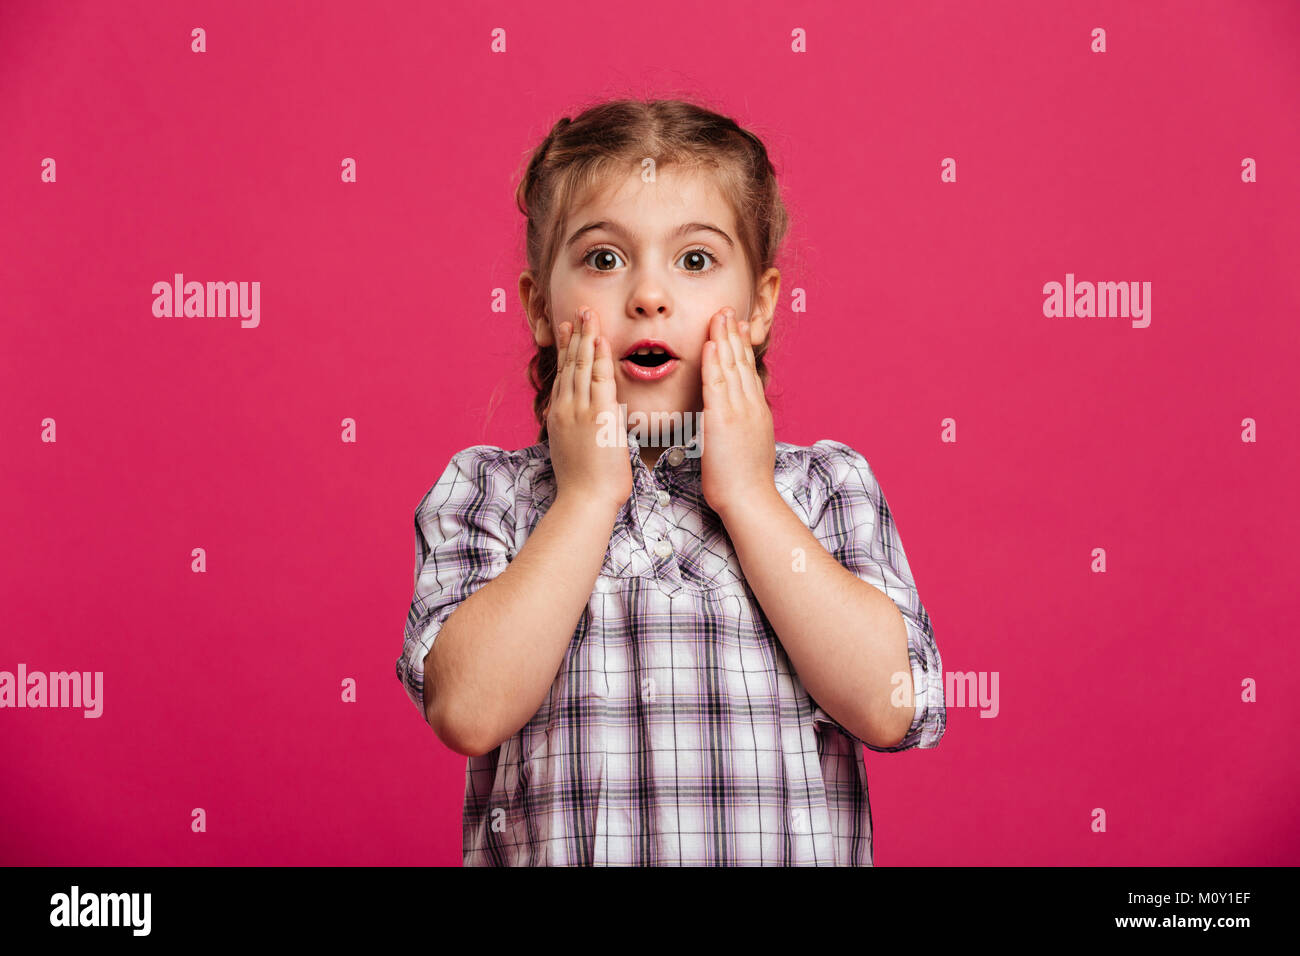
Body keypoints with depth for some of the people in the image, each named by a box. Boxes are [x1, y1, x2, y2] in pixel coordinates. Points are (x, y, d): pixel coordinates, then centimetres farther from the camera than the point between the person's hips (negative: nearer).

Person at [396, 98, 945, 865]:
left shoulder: (825, 485, 5)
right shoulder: (484, 492, 4)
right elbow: (469, 712, -11)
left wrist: (746, 494, -7)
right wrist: (589, 495, -9)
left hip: (788, 851, 0)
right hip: (550, 852, 0)